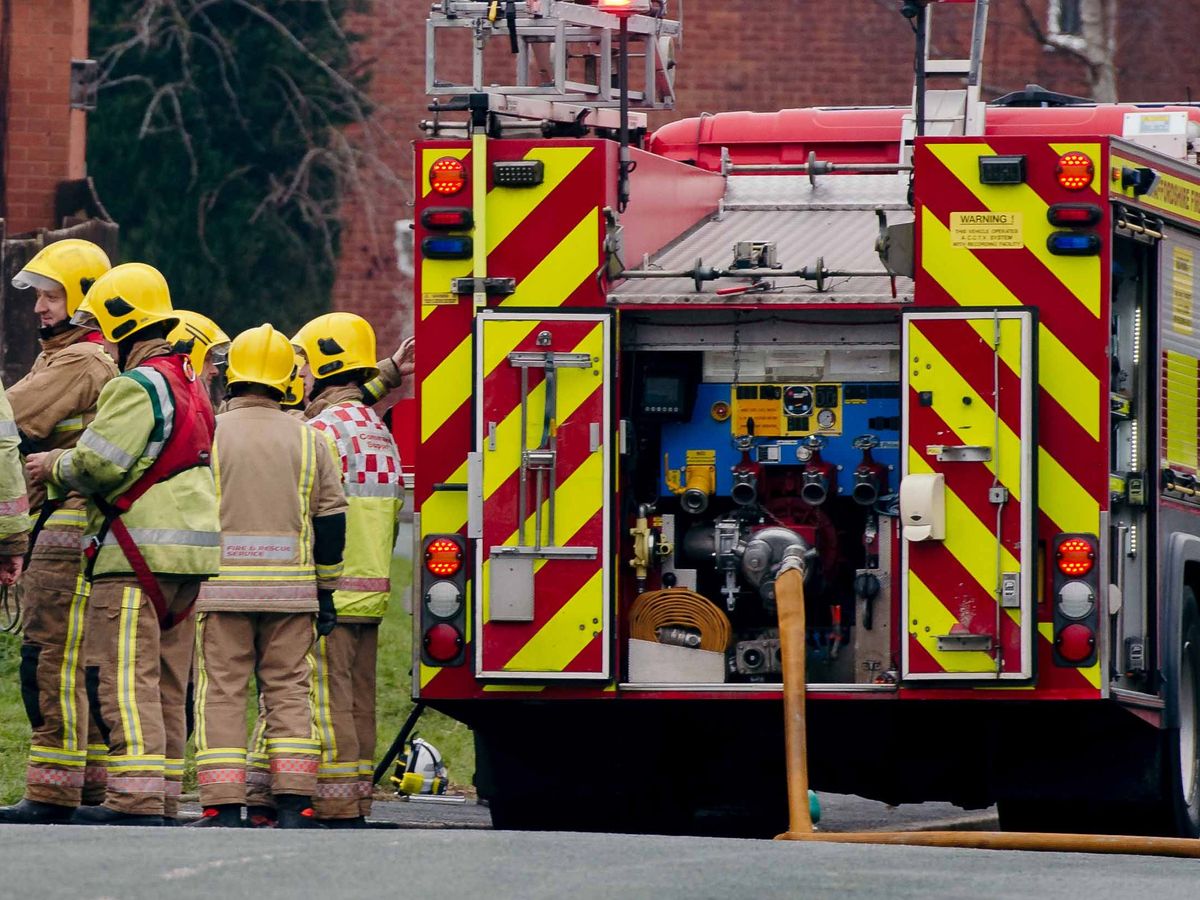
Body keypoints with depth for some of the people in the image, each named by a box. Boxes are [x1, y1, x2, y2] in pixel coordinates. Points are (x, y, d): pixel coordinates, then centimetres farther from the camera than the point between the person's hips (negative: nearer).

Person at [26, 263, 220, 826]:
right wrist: (62, 464, 20)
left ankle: (135, 800, -17)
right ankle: (162, 796, 12)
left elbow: (99, 464, -19)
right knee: (166, 682, 11)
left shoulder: (137, 386, -12)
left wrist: (54, 468, 0)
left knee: (126, 679, -11)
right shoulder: (187, 384, 20)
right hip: (187, 557, 10)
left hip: (140, 552, -10)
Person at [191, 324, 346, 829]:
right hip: (292, 588, 2)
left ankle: (224, 807, -8)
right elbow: (331, 521, 9)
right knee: (289, 691, 6)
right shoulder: (309, 441, 7)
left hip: (222, 587, -2)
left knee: (221, 693, -1)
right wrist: (325, 591, 16)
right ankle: (294, 804, 1)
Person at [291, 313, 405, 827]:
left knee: (327, 707, -8)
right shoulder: (380, 433, 18)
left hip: (327, 594, -9)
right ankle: (357, 810, 12)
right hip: (370, 594, 9)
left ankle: (337, 812, -10)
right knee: (358, 705, 11)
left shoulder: (325, 429, -12)